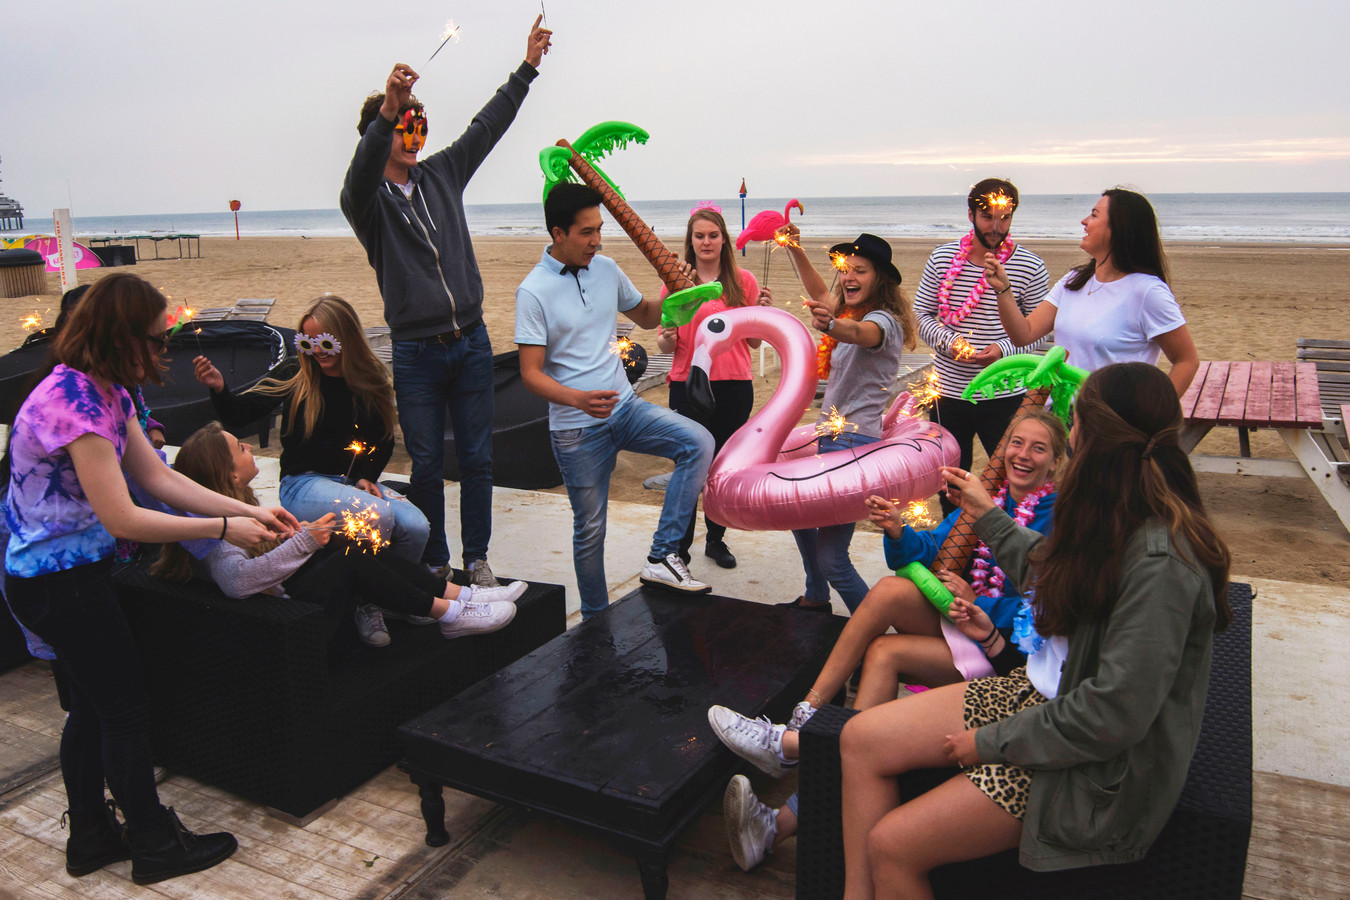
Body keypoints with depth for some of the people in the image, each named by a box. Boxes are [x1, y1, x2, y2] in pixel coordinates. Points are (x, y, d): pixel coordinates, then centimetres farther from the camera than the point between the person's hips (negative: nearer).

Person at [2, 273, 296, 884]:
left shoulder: (105, 391, 3)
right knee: (125, 708, 4)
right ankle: (154, 845, 21)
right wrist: (223, 529, -20)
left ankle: (90, 837, 35)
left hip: (66, 575, 9)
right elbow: (123, 519, -27)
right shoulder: (73, 401, -27)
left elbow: (160, 478, 6)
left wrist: (251, 511, 0)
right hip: (59, 582, -9)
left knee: (92, 705, 19)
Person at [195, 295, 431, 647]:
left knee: (416, 526, -23)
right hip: (304, 484, -4)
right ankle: (364, 604, -11)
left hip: (355, 481, 4)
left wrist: (366, 477, -3)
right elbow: (238, 414, -5)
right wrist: (219, 388, -24)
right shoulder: (297, 377, -4)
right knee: (379, 515, -32)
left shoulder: (370, 381, 3)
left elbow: (384, 442, 12)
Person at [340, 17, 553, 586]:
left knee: (477, 459, 8)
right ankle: (434, 562, 19)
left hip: (471, 343, 4)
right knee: (426, 464, 4)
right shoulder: (367, 199, -2)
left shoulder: (442, 174, 12)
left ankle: (476, 558, 21)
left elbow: (486, 127, 13)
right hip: (416, 352, -3)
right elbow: (360, 179, -26)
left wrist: (528, 66, 11)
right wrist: (387, 111, -42)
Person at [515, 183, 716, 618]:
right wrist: (579, 398, -32)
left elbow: (646, 317, 21)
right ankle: (595, 620, 27)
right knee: (590, 528, 5)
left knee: (699, 442, -18)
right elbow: (531, 373, -15)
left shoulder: (606, 268, 4)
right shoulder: (534, 291, -12)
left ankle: (662, 557, -14)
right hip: (576, 428, -5)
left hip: (625, 407, 5)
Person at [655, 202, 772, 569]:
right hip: (688, 386, -1)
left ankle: (716, 539, 27)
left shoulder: (743, 281, 4)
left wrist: (763, 312, -10)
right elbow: (664, 343, 6)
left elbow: (753, 341, 7)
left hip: (734, 387, 2)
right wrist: (667, 339, -17)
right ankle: (679, 546, 15)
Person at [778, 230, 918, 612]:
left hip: (856, 444, -10)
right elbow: (821, 293, 30)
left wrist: (830, 324, -59)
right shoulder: (848, 314, 14)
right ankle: (815, 598, 43)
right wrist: (795, 249, 21)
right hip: (828, 437, 10)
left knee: (831, 559, -15)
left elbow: (861, 333, -37)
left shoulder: (884, 320, -14)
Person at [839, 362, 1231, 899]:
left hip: (1098, 764, -9)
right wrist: (987, 516, 27)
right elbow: (1046, 571, 21)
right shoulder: (1117, 521, 0)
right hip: (1045, 692, 9)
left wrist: (993, 741, -18)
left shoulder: (1159, 562, -29)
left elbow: (1115, 716, -28)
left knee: (890, 846, -14)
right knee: (861, 738, -2)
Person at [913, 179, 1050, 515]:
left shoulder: (1030, 267, -5)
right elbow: (921, 313, 6)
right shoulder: (943, 258, 1)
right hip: (948, 391, 3)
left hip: (1005, 395, -2)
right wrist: (948, 342, -13)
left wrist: (1004, 350, -20)